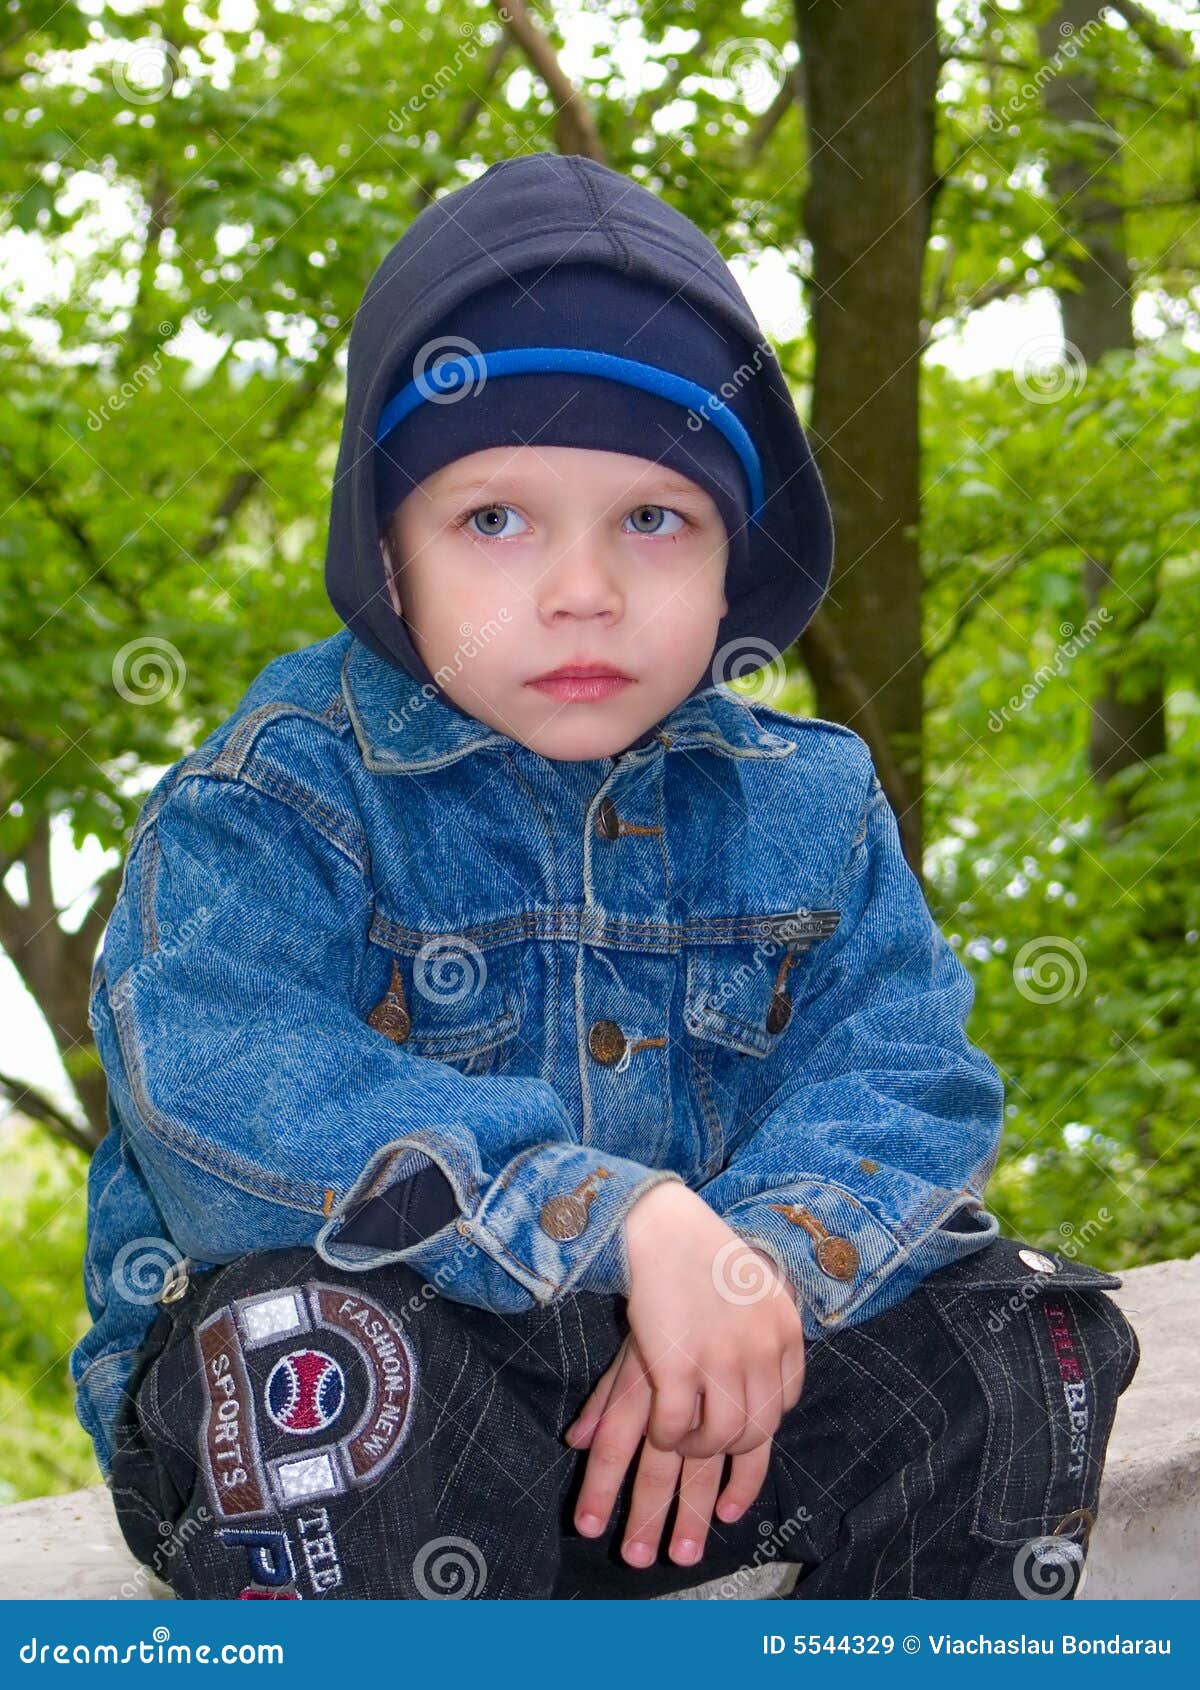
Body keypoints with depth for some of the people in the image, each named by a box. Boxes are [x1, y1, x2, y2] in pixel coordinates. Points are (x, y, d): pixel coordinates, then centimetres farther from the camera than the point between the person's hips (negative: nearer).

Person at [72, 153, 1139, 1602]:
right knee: (325, 1365, -36)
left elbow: (901, 1067, -6)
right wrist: (617, 1215, -37)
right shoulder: (286, 790, -12)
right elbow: (218, 1089, -28)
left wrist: (762, 1259, -29)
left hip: (697, 1364, 4)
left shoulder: (805, 802, 3)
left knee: (1007, 1328, -11)